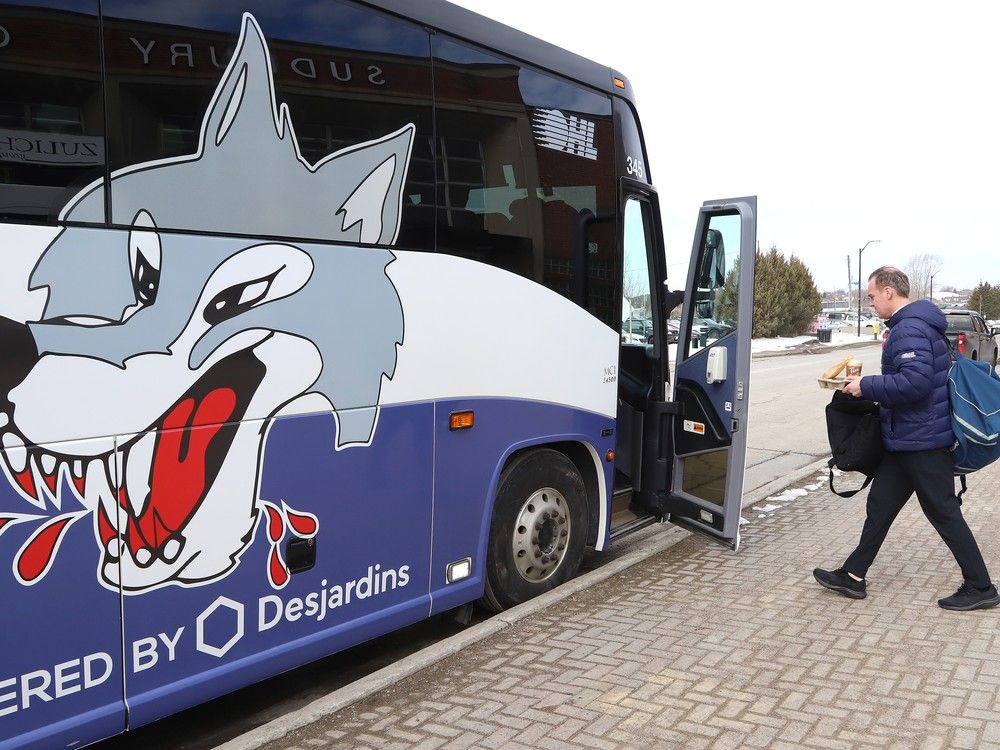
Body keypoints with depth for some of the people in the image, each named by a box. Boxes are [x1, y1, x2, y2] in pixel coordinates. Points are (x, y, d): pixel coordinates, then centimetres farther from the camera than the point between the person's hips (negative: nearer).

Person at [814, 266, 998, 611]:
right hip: (908, 438, 11)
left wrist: (867, 386, -20)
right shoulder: (916, 325, 14)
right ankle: (853, 576, 21)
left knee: (944, 512, 0)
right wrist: (869, 385, 12)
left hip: (921, 440, -11)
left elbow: (915, 382, -31)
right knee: (880, 505, 13)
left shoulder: (909, 329, -20)